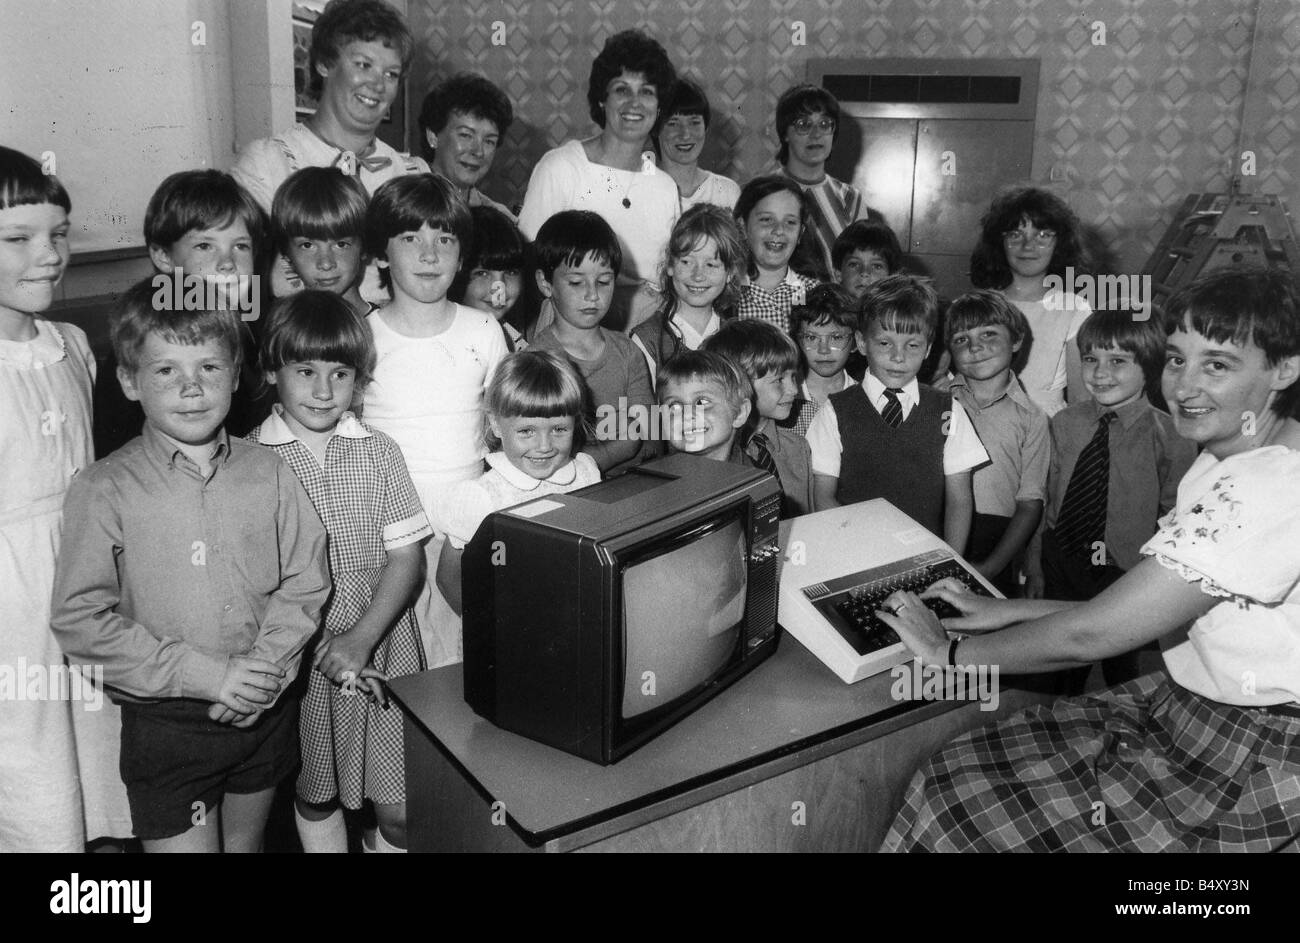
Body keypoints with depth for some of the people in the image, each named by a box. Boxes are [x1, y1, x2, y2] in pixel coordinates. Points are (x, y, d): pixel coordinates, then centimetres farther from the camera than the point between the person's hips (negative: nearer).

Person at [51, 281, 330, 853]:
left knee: (246, 843, 21)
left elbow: (306, 581, 0)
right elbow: (80, 622, -14)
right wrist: (203, 675, -19)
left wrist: (264, 665, -15)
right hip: (164, 725, -3)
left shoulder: (268, 473, -2)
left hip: (264, 714, 3)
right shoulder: (103, 490, -11)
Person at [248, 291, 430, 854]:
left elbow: (407, 559, -1)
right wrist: (317, 648, -14)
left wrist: (360, 639, -14)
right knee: (314, 796, 16)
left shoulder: (379, 453, 0)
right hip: (295, 657, 0)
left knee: (400, 805, 5)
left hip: (381, 645, 1)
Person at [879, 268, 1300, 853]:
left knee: (955, 803, -8)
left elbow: (1090, 634, -26)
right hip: (1189, 704, 9)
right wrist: (1008, 610, 5)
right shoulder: (1229, 462, 6)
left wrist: (950, 652, -12)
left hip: (1249, 763, -9)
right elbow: (1139, 611, 9)